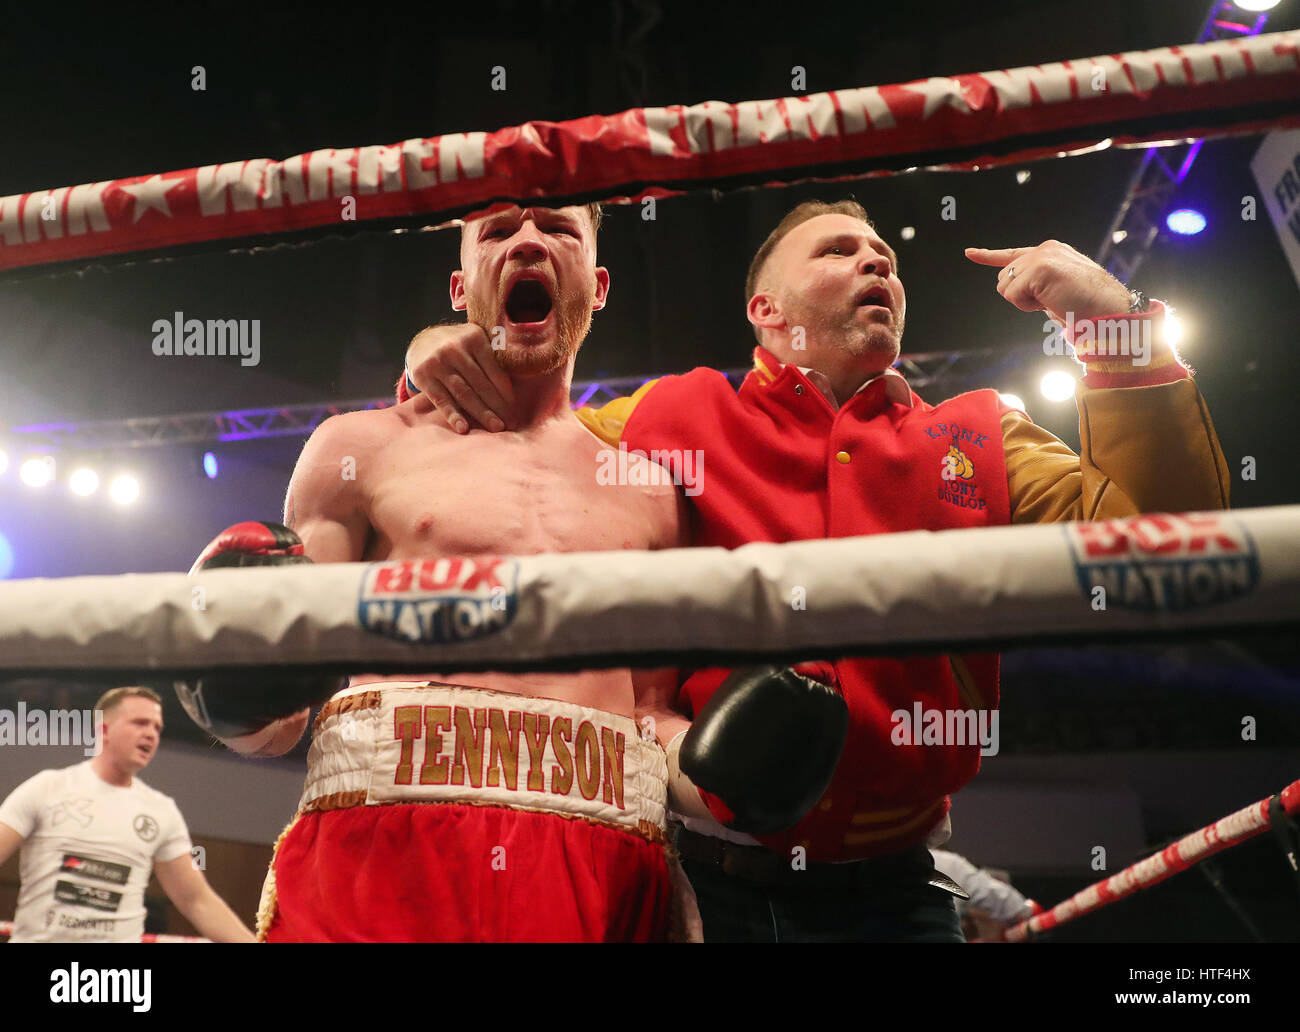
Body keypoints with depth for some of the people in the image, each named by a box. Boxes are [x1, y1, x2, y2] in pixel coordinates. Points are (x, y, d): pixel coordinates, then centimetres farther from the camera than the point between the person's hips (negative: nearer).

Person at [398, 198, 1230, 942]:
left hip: (894, 892, 2)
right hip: (705, 882, -1)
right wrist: (438, 364, -2)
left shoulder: (976, 442, 11)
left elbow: (1159, 532, 1)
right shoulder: (669, 418, 7)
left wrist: (1119, 327, -4)